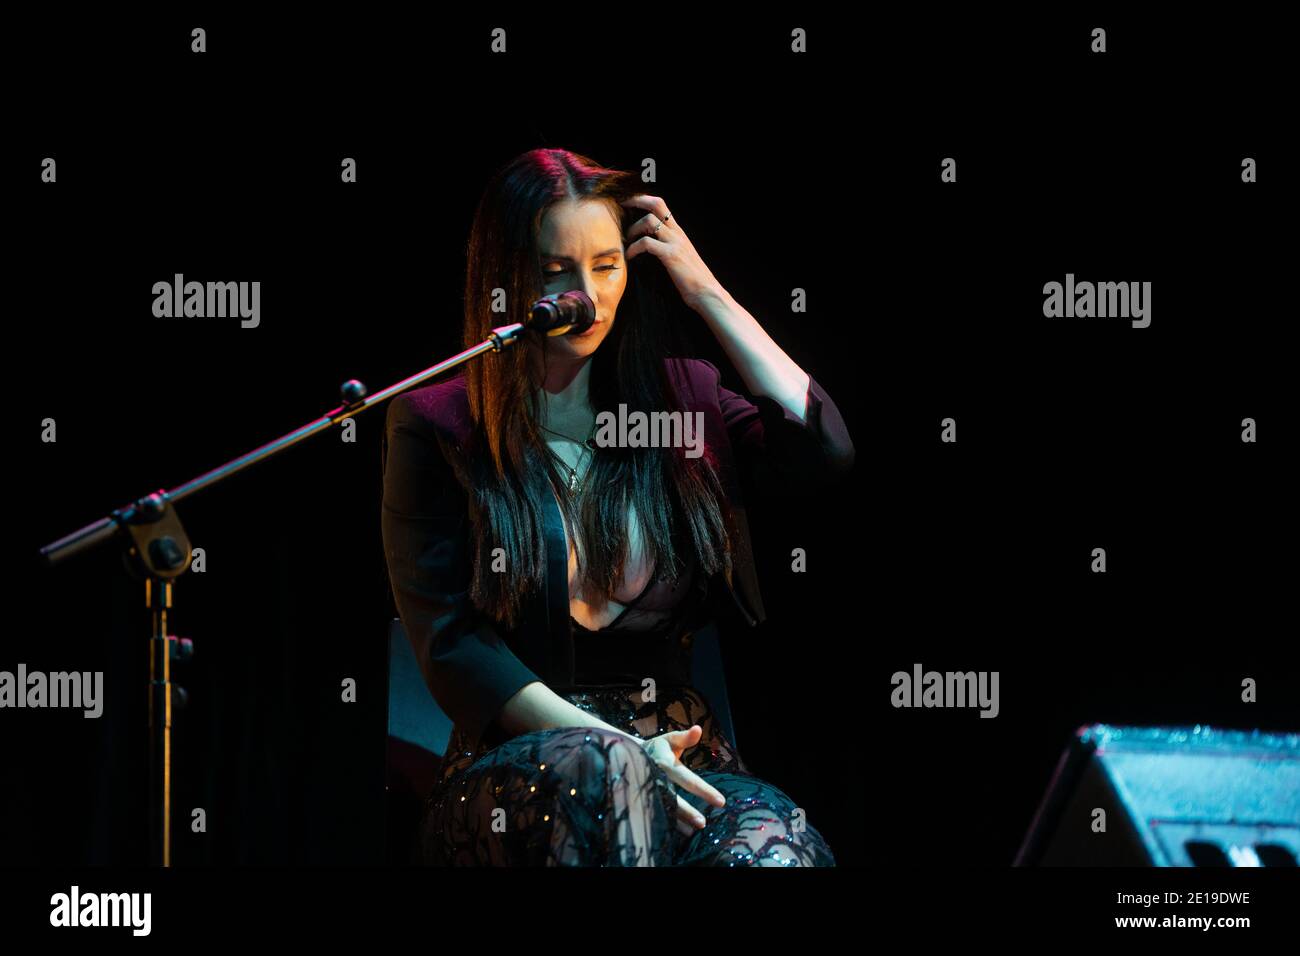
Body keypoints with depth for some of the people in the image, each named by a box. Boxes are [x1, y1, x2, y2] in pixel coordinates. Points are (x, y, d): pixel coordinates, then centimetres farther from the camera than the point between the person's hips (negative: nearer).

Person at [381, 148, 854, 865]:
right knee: (593, 768, -40)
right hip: (514, 766, -2)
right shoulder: (436, 426, 6)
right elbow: (451, 644, -2)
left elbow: (825, 452, -2)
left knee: (777, 850, -35)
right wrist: (615, 749, -16)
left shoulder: (678, 396, 16)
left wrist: (707, 294, 4)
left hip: (677, 748, 2)